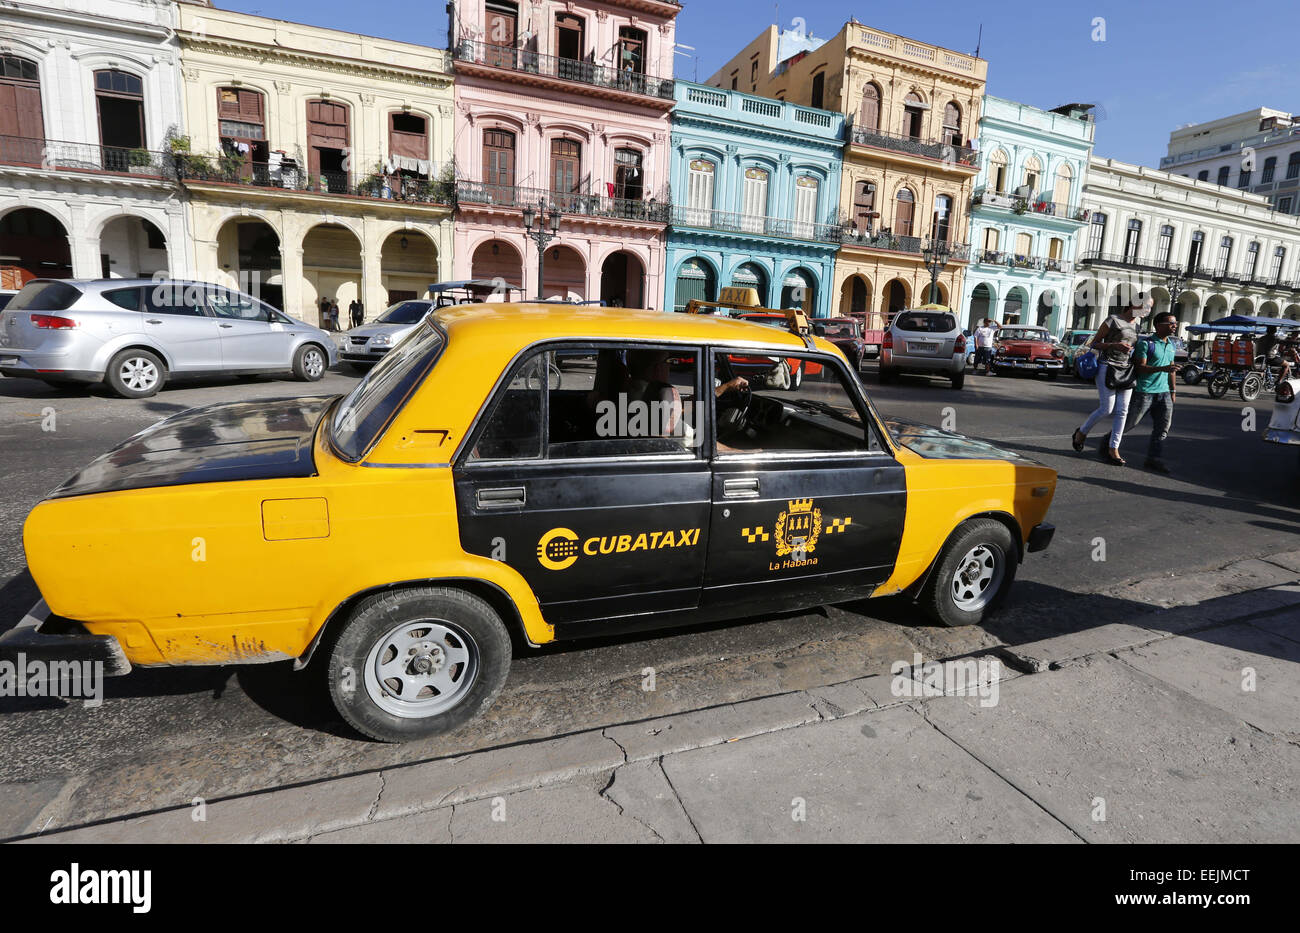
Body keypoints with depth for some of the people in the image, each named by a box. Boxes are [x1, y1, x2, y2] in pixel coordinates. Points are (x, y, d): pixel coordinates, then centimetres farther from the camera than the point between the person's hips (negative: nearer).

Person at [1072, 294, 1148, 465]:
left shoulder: (1135, 325, 16)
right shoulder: (1113, 320, -5)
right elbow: (1093, 343, -6)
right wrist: (1115, 346, -18)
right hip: (1107, 367, -7)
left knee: (1122, 411, -1)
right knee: (1106, 409, -11)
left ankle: (1113, 450, 1)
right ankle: (1081, 432, 16)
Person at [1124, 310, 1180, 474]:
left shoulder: (1172, 345, 15)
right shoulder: (1146, 343, -8)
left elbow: (1172, 369, 21)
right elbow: (1140, 367, -16)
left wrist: (1173, 390, 19)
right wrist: (1163, 368, -29)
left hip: (1164, 392, 7)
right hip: (1145, 391, -7)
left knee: (1163, 427, 1)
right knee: (1129, 423, 0)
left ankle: (1154, 459, 4)